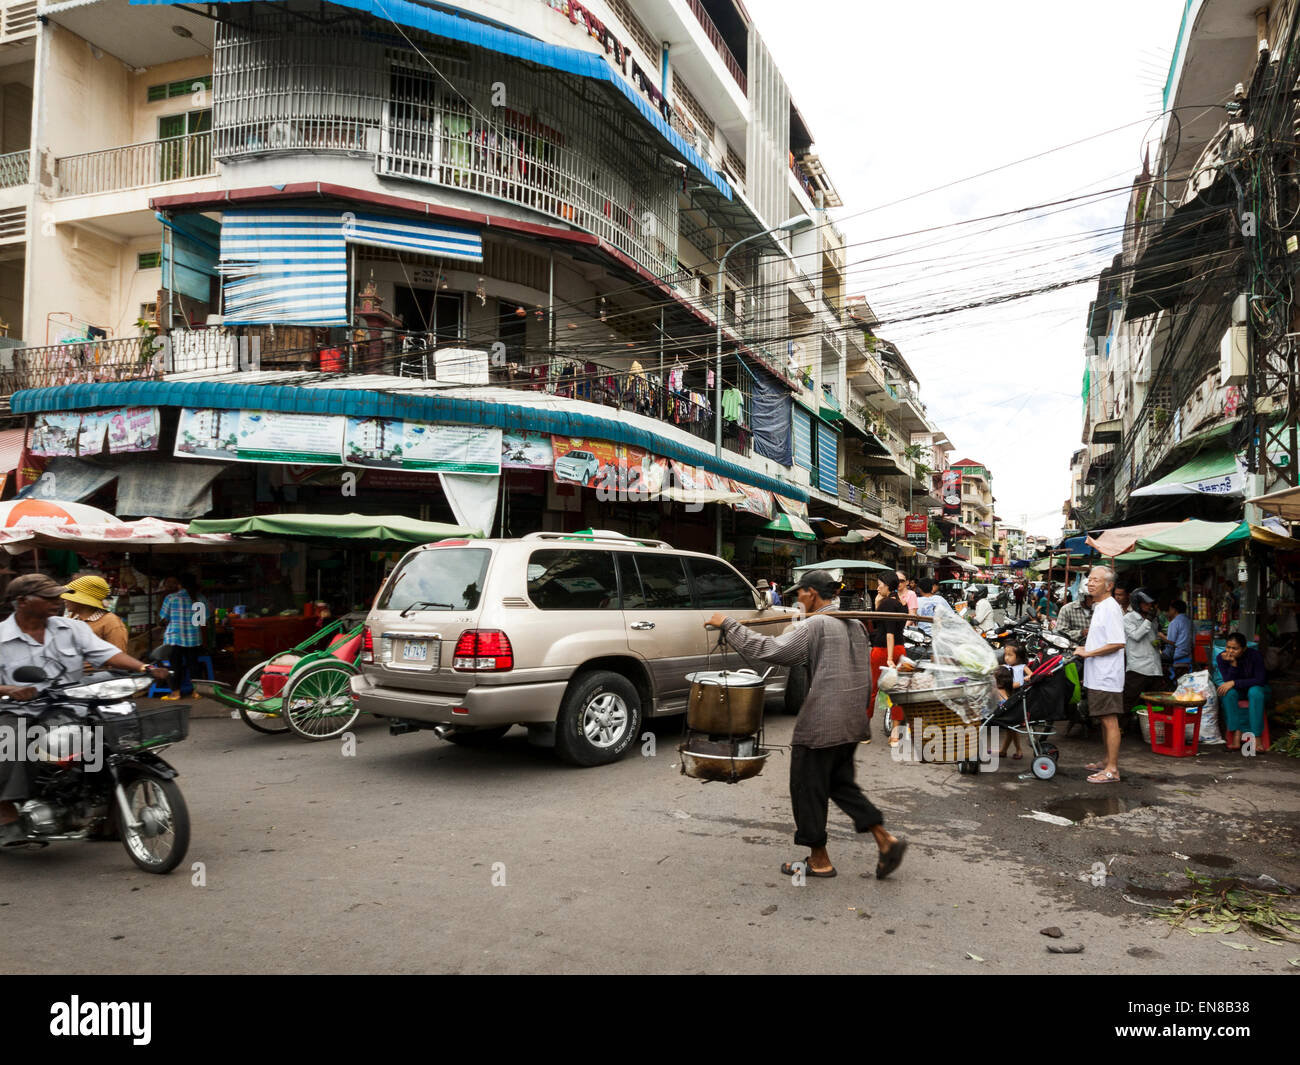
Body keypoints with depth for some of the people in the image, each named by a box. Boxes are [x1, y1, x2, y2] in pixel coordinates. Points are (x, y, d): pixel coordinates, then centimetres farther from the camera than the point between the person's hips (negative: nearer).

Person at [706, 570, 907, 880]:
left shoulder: (815, 625, -14)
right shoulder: (855, 624, 11)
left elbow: (769, 650, -21)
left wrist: (728, 624, -15)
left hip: (820, 725, -8)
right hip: (852, 723, 9)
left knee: (808, 788, 6)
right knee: (841, 784, 21)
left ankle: (819, 860, 16)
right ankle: (886, 840, 12)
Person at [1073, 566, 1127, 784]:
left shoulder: (1110, 608, -16)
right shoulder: (1099, 607, 17)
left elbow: (1118, 643, -23)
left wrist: (1088, 653, -19)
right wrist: (1085, 650, 18)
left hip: (1106, 677, -10)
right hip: (1097, 676, 10)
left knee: (1110, 721, -7)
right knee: (1104, 721, 17)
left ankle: (1112, 770, -3)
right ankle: (1108, 761, 27)